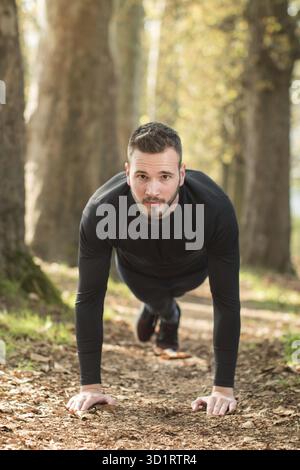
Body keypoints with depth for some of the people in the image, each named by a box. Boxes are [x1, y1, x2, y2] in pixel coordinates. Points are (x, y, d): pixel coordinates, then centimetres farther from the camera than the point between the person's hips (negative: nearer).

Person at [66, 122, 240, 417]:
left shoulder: (215, 208, -45)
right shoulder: (100, 210, -44)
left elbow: (226, 300, -38)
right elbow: (89, 297, -34)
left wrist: (223, 389, -37)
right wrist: (90, 386, -34)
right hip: (137, 267, 1)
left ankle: (167, 318, 53)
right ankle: (166, 311, 53)